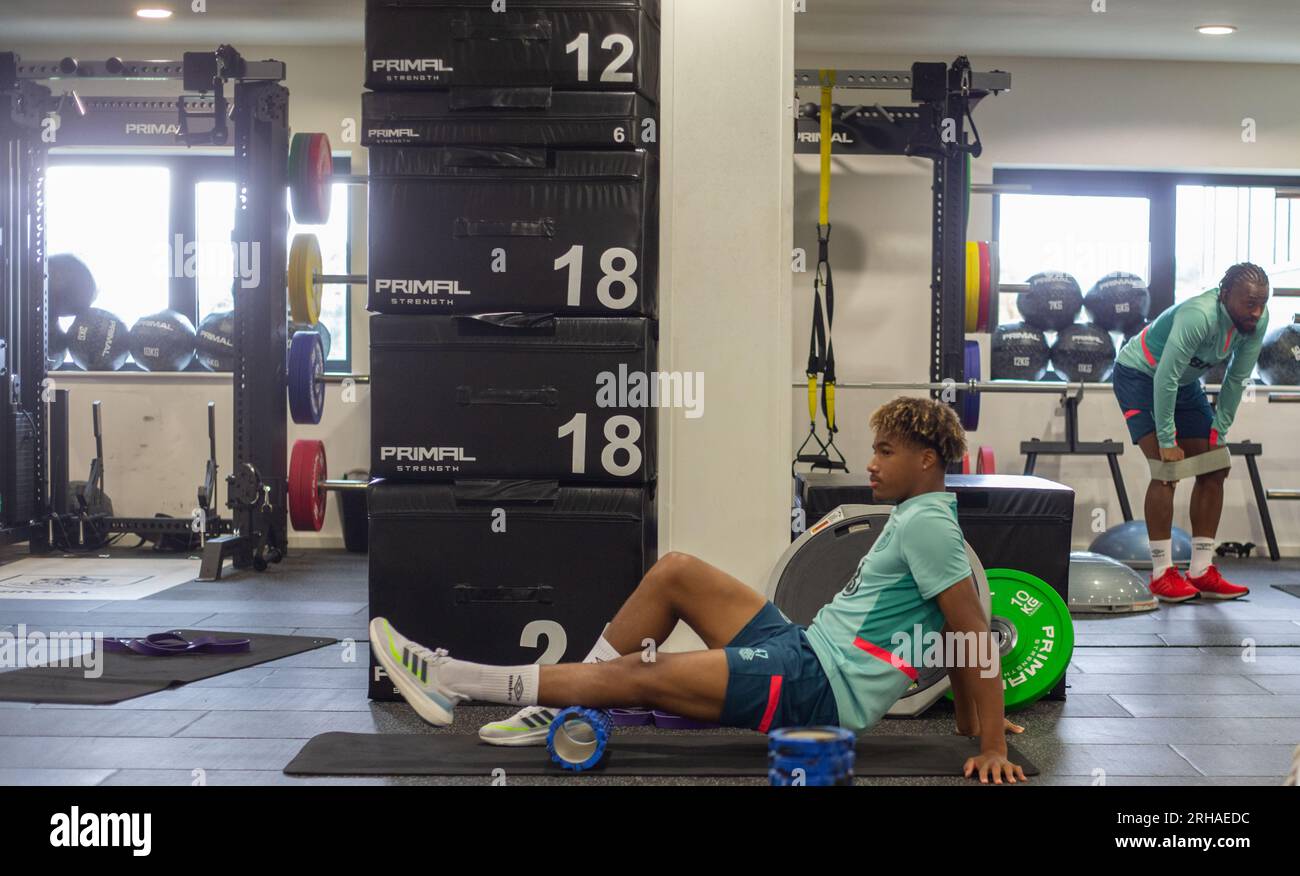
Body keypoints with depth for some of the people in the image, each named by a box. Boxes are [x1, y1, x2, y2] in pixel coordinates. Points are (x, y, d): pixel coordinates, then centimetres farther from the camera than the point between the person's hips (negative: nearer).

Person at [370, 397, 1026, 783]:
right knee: (674, 572, 6)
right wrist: (967, 720, 23)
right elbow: (952, 632, 21)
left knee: (640, 676, -13)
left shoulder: (926, 525, -15)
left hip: (819, 688, -10)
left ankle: (451, 681, -7)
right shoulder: (916, 518, 16)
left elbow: (974, 631, -20)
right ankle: (560, 710, 7)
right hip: (805, 649, 10)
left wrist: (992, 747, -23)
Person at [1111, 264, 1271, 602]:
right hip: (1140, 375, -8)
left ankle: (1202, 571, 5)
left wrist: (1219, 432, -6)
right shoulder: (1200, 316, -37)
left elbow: (1237, 379, -4)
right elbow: (1165, 379, -35)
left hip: (1185, 382, 8)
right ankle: (1162, 574, -12)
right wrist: (1167, 441, -30)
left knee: (1214, 469, 1)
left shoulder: (1258, 321, -15)